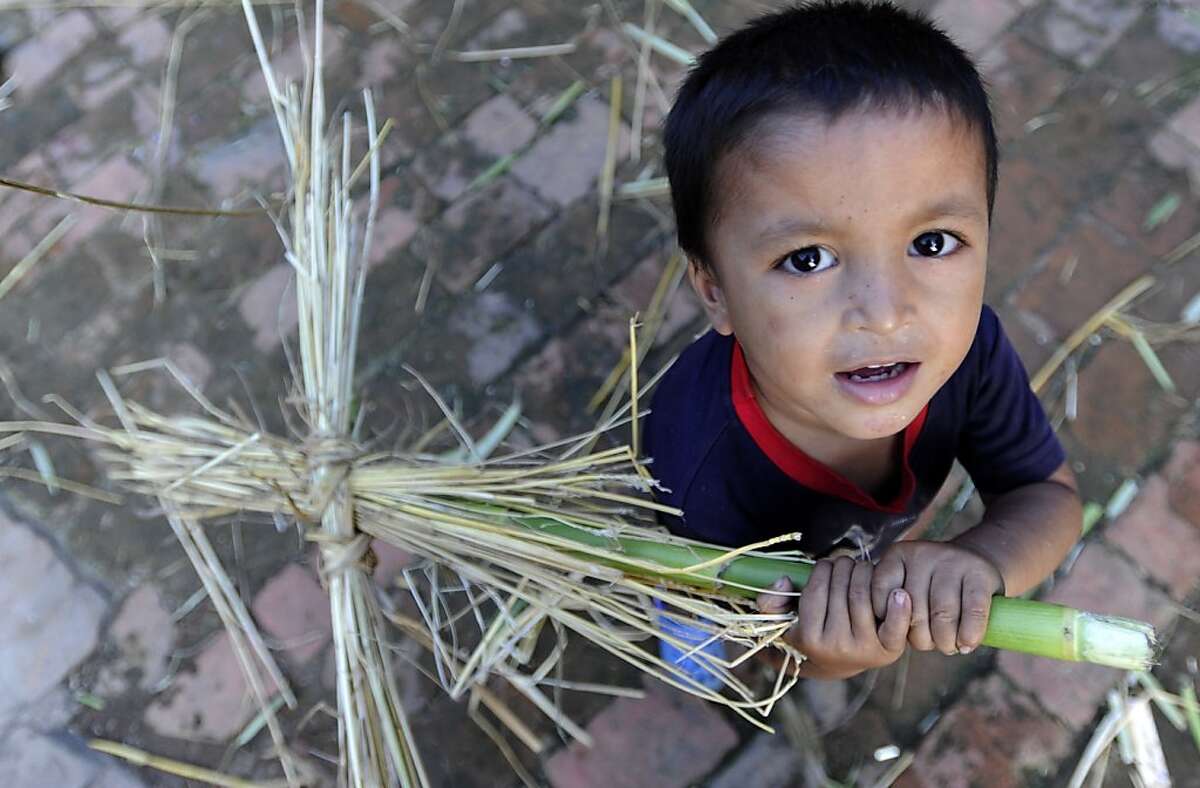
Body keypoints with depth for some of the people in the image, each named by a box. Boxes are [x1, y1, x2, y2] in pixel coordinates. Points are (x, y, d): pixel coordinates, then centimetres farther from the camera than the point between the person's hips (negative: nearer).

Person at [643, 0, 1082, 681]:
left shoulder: (965, 344, -34)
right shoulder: (697, 470, -45)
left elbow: (1051, 496, -19)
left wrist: (981, 562, -42)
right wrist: (825, 653, -50)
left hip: (873, 548, 3)